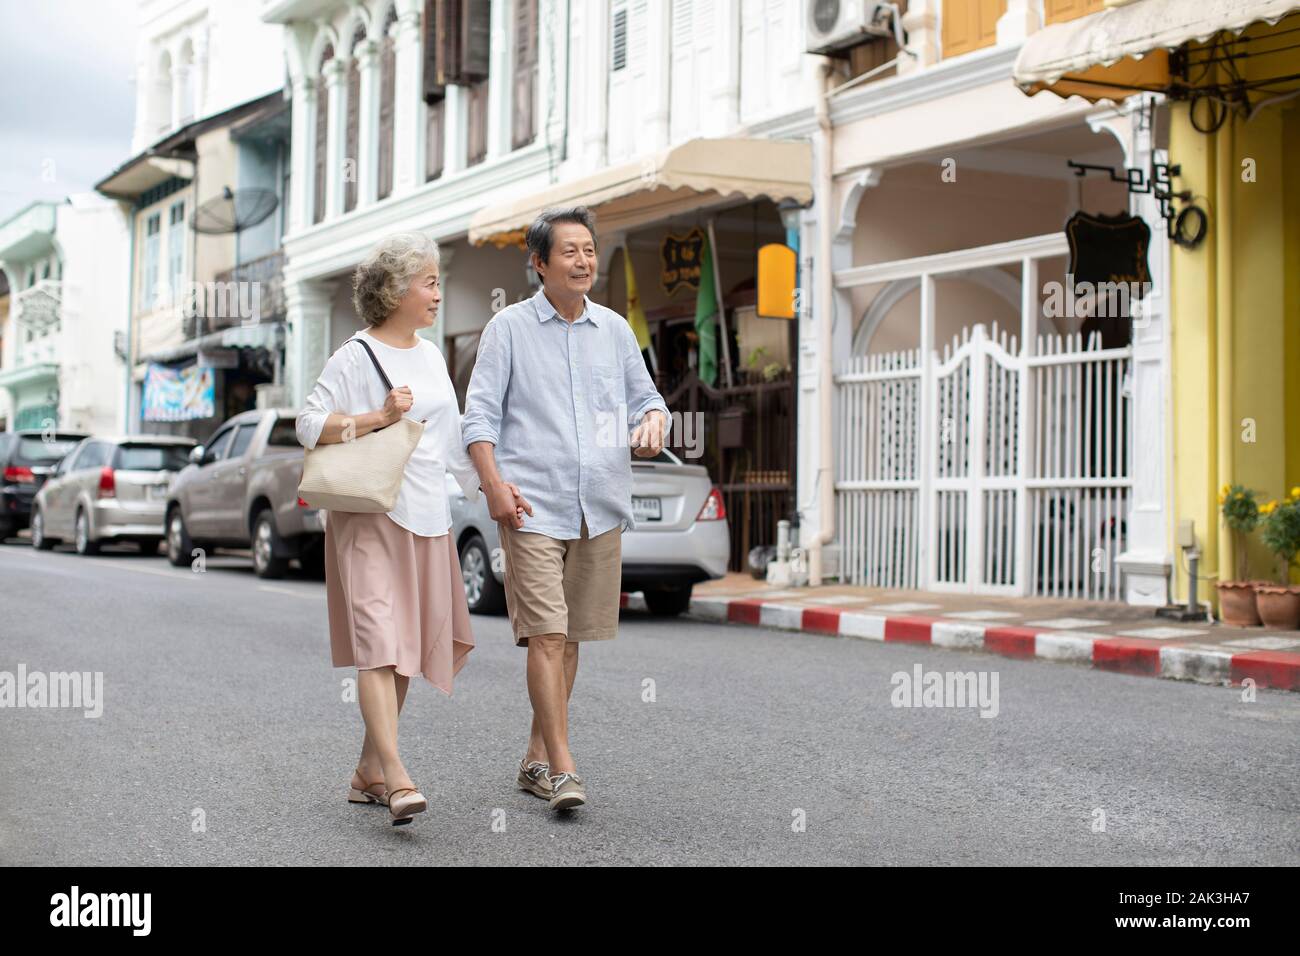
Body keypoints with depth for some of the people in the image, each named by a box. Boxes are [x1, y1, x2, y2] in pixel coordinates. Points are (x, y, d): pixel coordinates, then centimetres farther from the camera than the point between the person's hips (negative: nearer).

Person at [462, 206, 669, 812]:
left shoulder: (615, 329, 14)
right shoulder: (508, 328, 2)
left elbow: (645, 396, 21)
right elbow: (480, 413, -1)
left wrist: (653, 423, -2)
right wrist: (494, 483, -14)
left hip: (600, 508, 5)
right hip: (532, 506, -5)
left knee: (570, 638, 10)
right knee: (546, 636, -13)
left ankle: (536, 759, 22)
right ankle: (562, 770, -12)